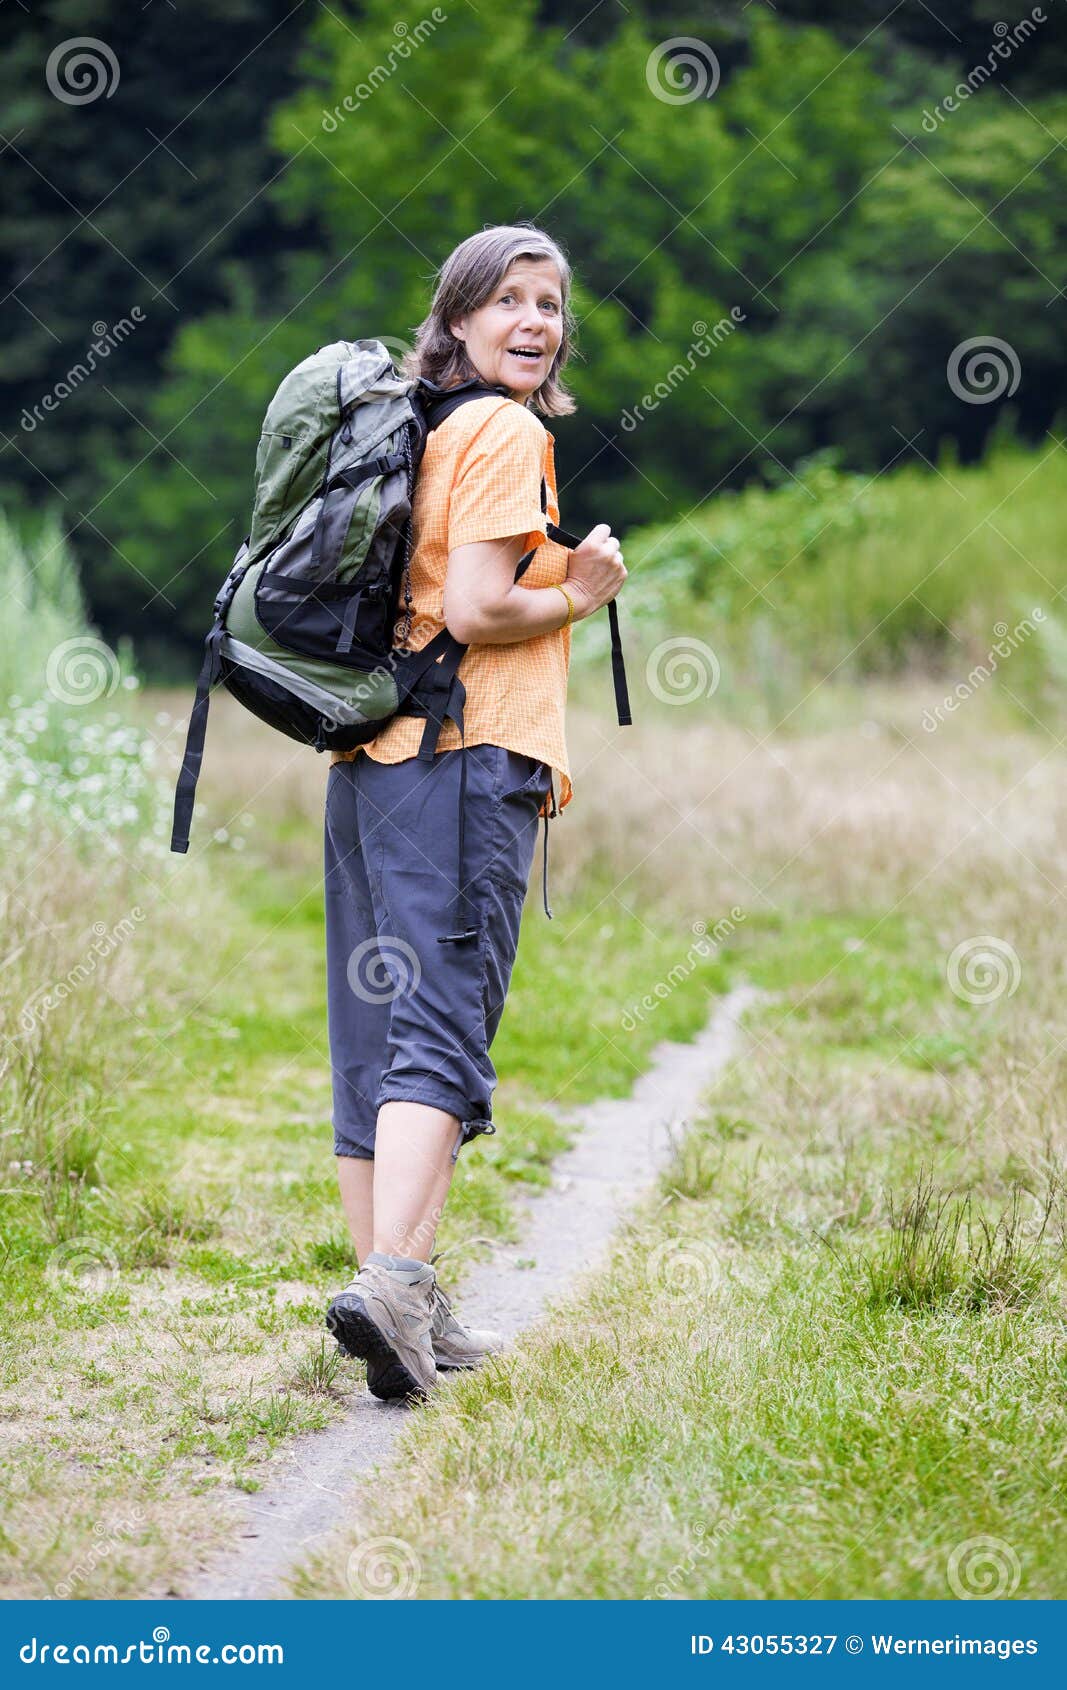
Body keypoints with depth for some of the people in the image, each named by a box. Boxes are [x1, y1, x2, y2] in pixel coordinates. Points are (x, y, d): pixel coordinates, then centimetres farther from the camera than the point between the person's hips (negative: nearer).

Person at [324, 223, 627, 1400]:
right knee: (443, 1032, -15)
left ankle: (403, 1307, 11)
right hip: (467, 757, -9)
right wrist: (580, 597, 0)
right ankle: (392, 1285, -28)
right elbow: (475, 609, -15)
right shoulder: (506, 432, -5)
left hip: (367, 759, 9)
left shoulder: (411, 429, 21)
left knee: (373, 1040, 7)